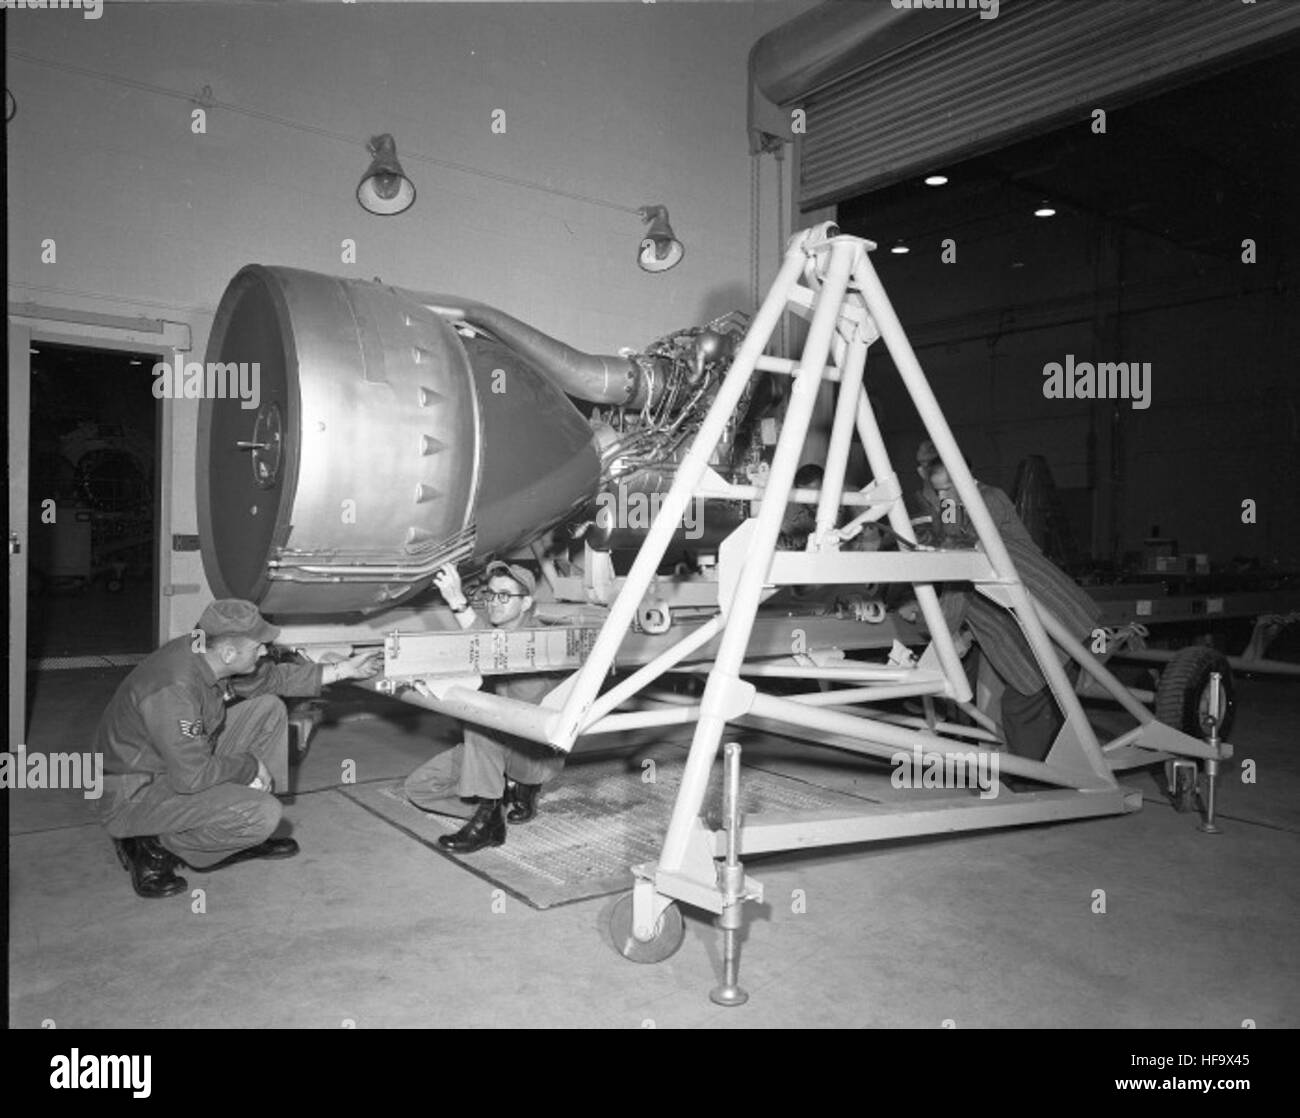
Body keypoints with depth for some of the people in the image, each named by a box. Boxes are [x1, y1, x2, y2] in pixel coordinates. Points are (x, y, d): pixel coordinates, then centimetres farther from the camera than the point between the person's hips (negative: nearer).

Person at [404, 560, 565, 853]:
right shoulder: (493, 635, 6)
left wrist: (459, 604, -47)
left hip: (539, 754, -8)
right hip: (499, 748, 8)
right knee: (418, 787, -1)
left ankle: (487, 815, -26)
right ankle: (511, 789, 1)